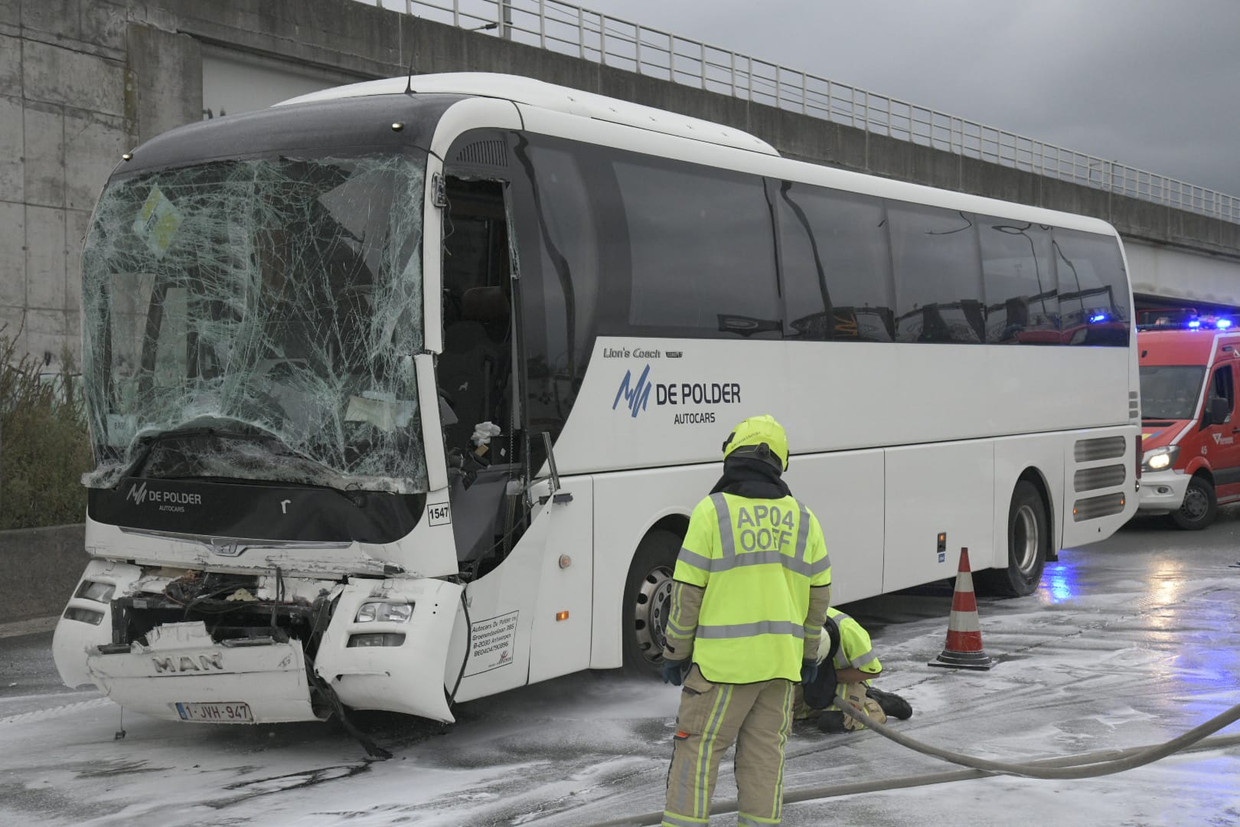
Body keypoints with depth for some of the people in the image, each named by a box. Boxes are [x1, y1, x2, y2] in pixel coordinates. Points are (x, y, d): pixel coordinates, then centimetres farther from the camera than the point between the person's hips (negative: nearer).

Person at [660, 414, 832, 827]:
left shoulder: (713, 511, -8)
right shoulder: (803, 519, 6)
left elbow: (687, 591, -8)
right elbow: (819, 594, 11)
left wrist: (675, 652, 2)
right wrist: (809, 652, 22)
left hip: (723, 659, -4)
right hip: (782, 661, 4)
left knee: (697, 748, 3)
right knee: (765, 754, 11)